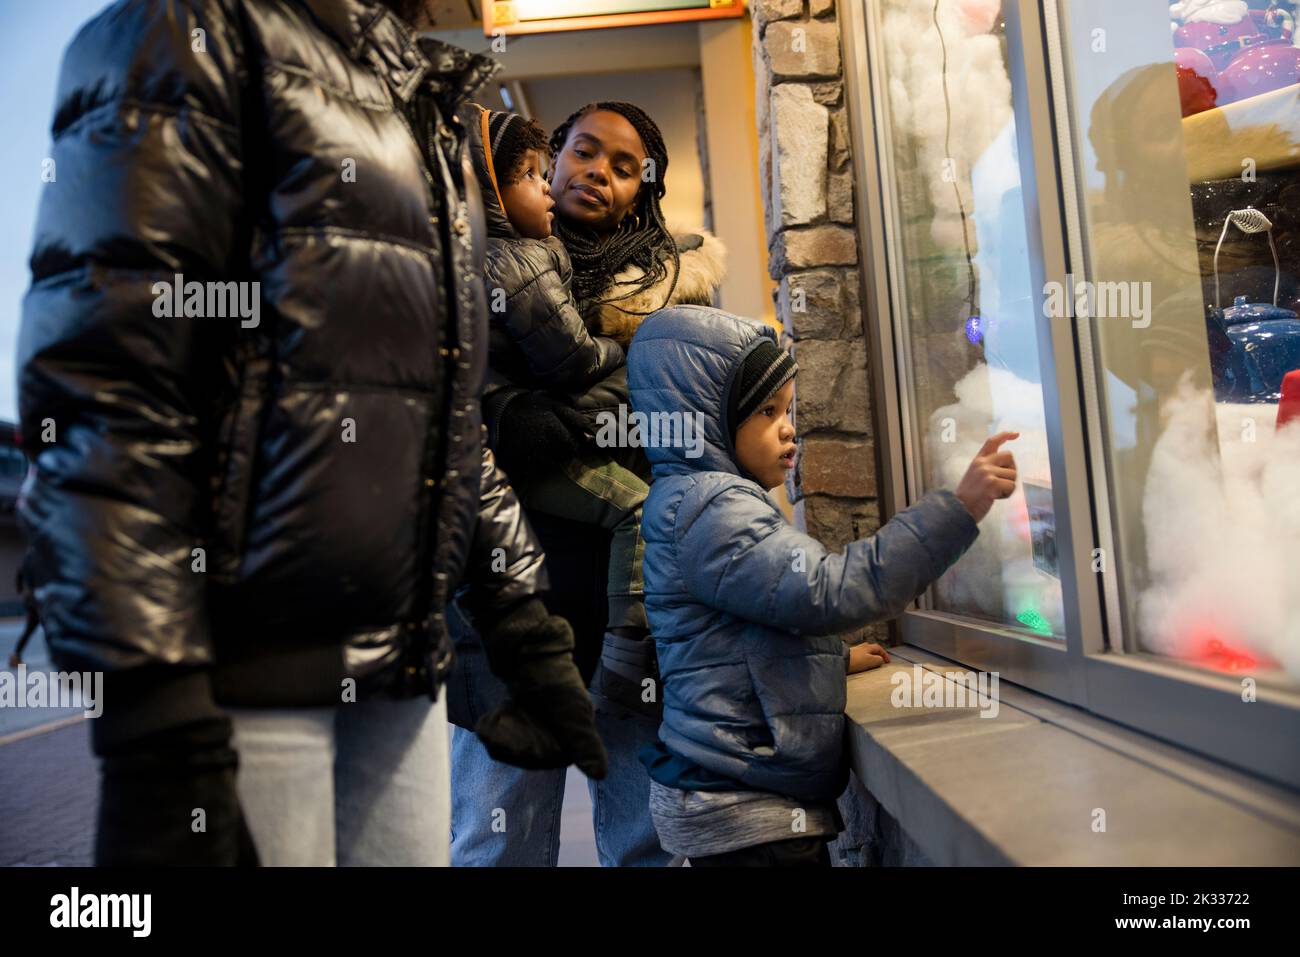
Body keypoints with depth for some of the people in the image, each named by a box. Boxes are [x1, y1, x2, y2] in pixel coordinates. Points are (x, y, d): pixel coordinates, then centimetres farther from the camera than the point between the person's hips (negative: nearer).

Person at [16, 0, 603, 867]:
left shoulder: (434, 131, 20)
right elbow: (100, 394, -14)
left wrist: (526, 630, 14)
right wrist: (155, 722, -19)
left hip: (400, 661, 7)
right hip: (241, 666, -6)